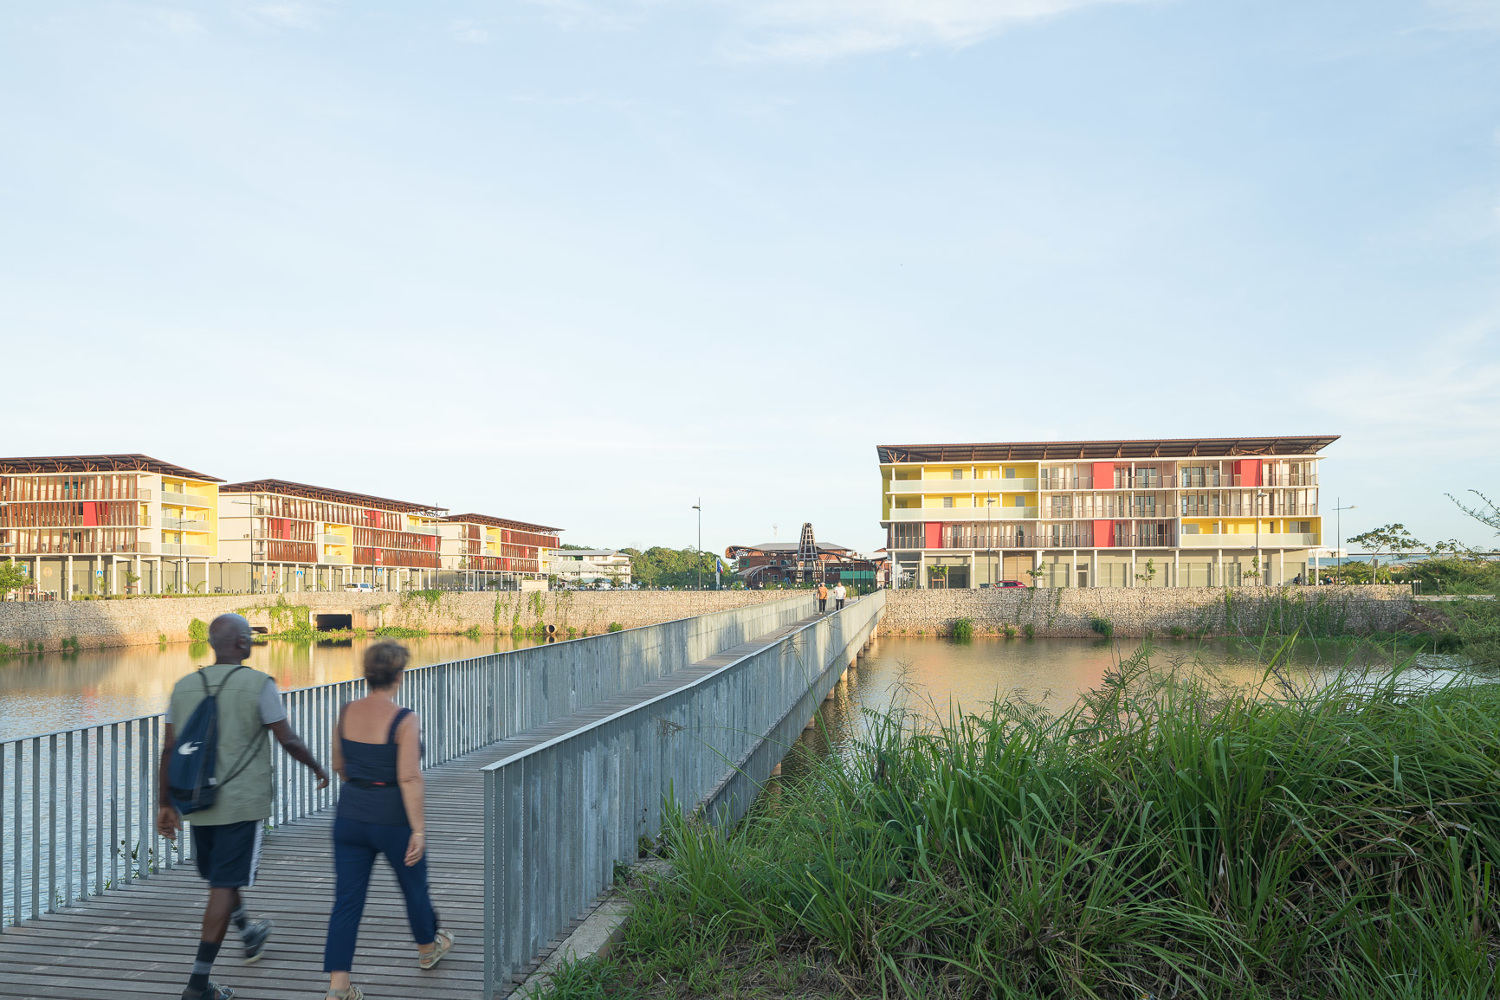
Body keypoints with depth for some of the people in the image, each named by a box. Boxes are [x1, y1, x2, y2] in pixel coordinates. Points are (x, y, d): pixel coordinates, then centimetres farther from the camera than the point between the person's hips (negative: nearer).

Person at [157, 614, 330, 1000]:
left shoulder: (184, 686, 3)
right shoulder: (259, 684, -11)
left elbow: (168, 751, 5)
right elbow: (288, 741, -10)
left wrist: (165, 804, 12)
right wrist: (318, 769, 7)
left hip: (199, 804, 6)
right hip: (243, 803, -6)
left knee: (221, 877, 23)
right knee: (223, 887, -1)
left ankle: (250, 936, 46)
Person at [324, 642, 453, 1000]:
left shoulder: (346, 713, -2)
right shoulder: (403, 720, -19)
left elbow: (338, 765, 12)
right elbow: (409, 778, -23)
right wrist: (418, 830, -18)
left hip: (350, 818, 4)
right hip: (393, 819, -4)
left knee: (347, 899, 8)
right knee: (414, 886, 20)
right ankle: (428, 947, 42)